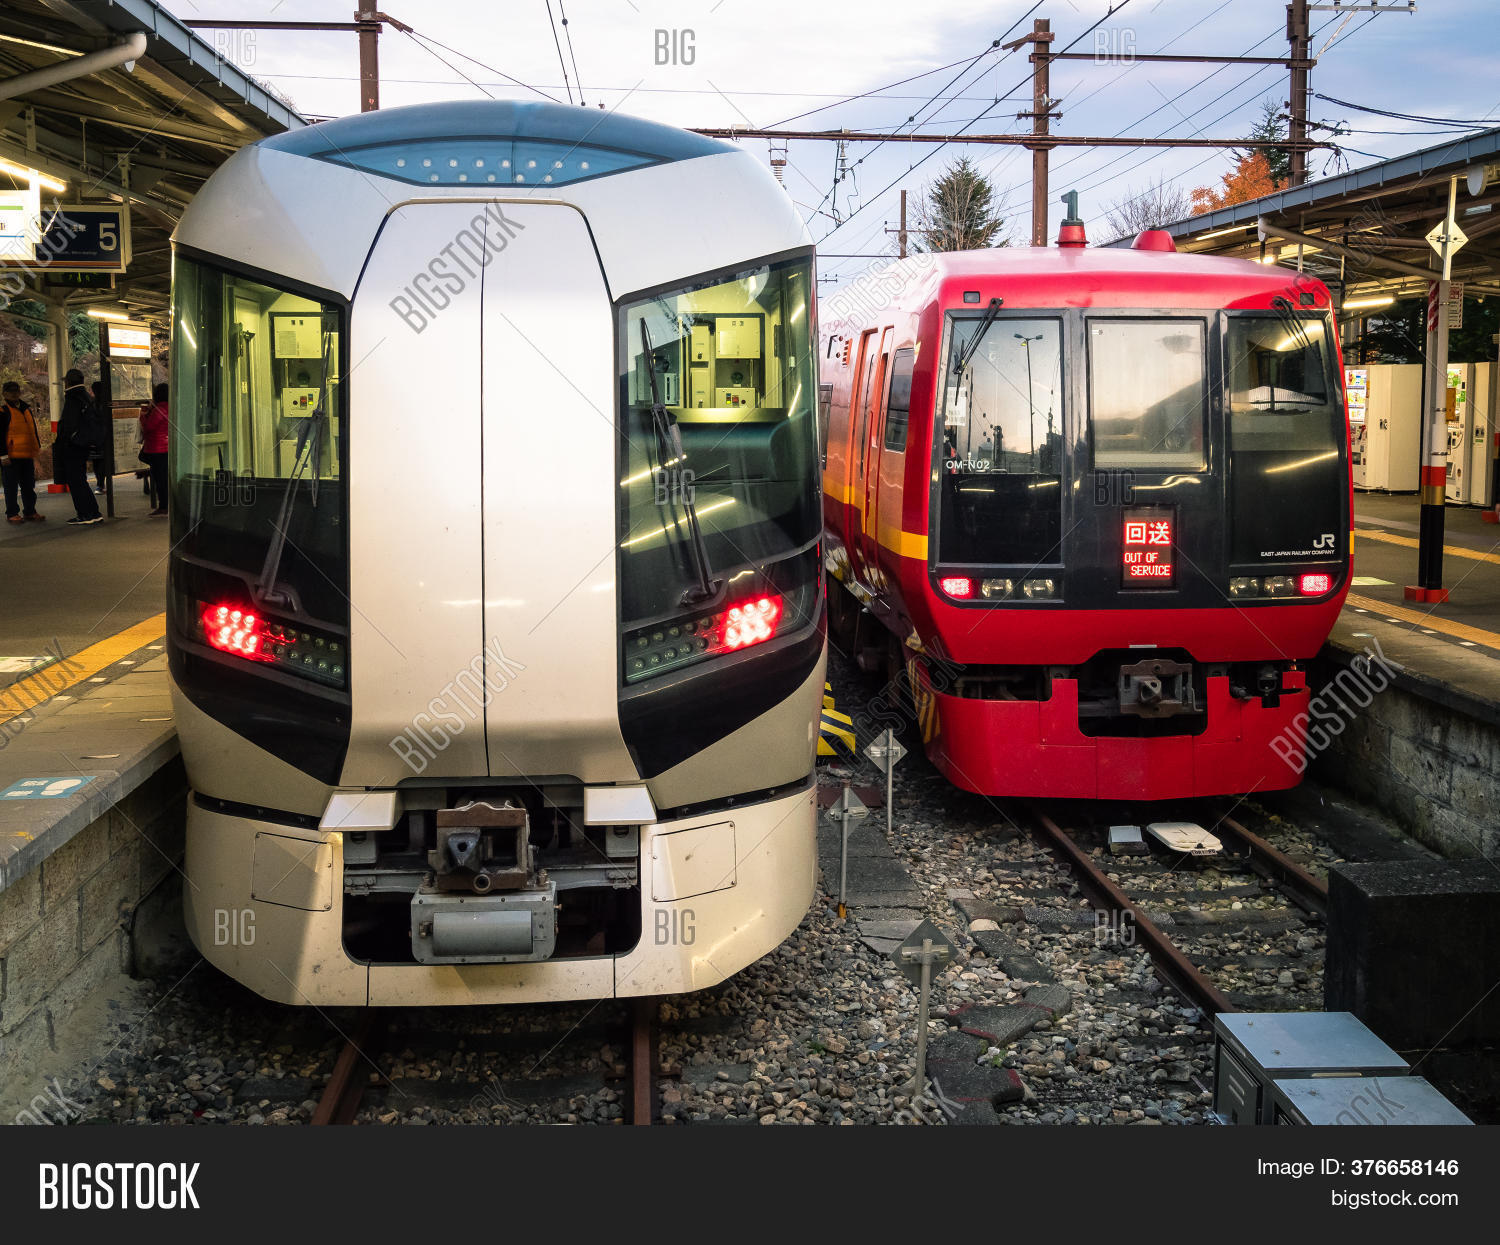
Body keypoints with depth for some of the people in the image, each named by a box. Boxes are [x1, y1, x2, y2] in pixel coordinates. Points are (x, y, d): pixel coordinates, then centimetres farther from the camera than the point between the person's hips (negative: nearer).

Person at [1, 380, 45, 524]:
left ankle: (30, 512, 18)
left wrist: (37, 448, 18)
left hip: (27, 455, 6)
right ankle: (12, 514, 8)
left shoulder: (26, 409, 16)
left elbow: (33, 430, 24)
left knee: (29, 485, 10)